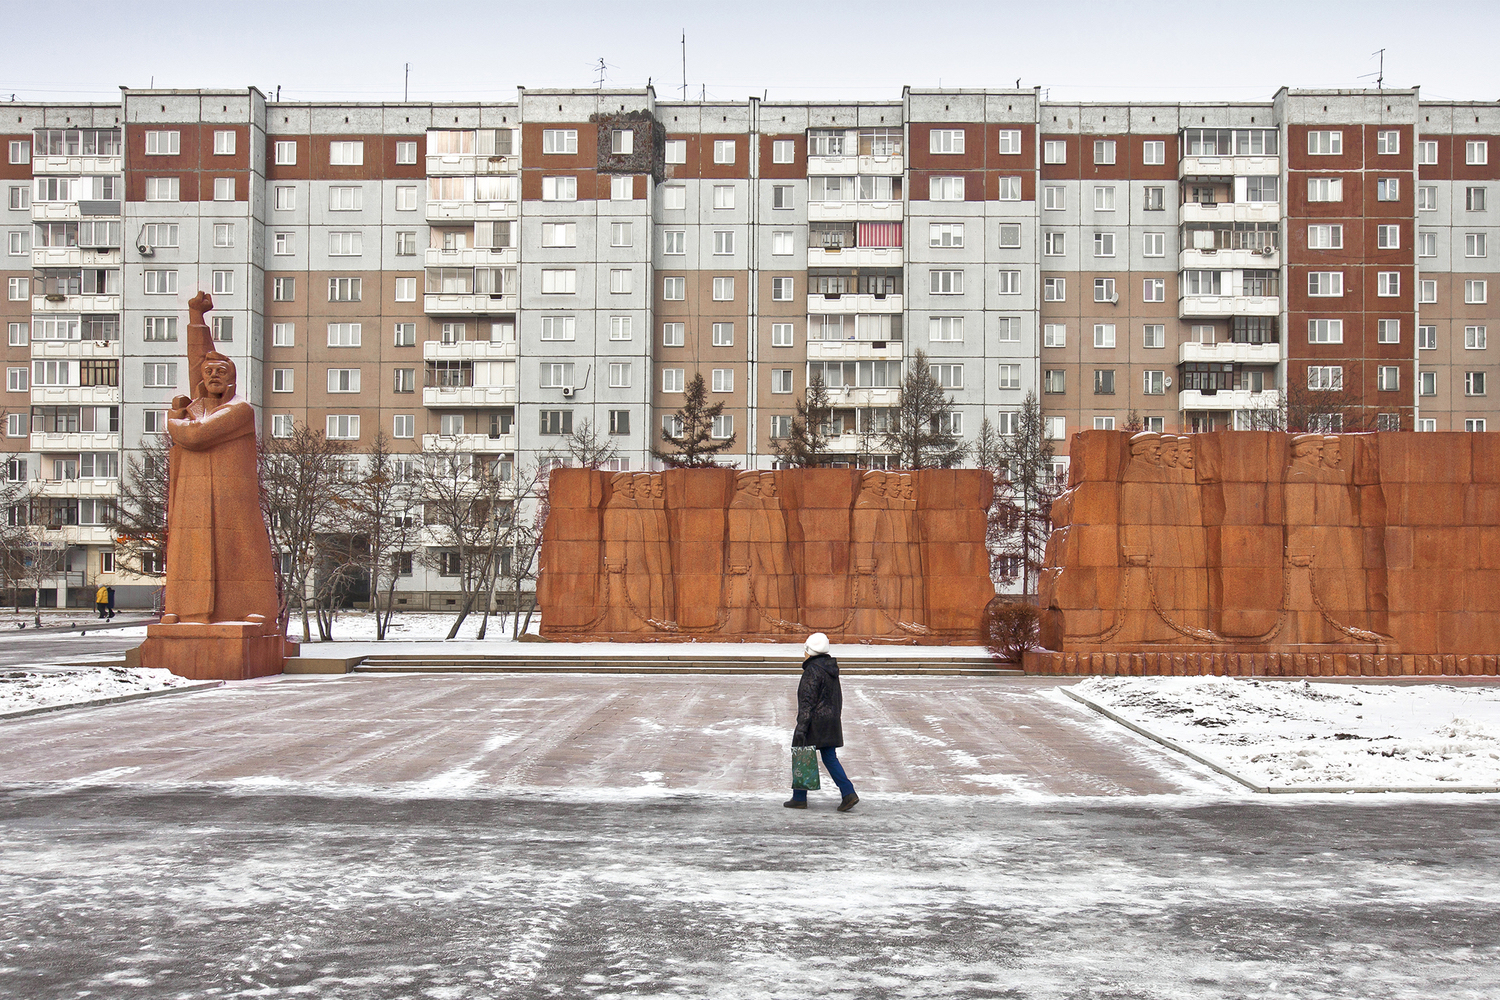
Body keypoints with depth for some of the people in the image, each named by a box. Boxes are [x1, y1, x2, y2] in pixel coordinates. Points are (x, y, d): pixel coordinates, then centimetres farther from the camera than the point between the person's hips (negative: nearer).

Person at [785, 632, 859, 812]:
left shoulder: (812, 671, -17)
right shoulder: (831, 669, 10)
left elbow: (807, 701, -20)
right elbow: (838, 697, 17)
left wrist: (801, 727, -20)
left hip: (814, 721, -8)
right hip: (831, 722, 8)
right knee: (830, 758, 10)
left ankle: (799, 798, 11)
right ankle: (848, 793, -1)